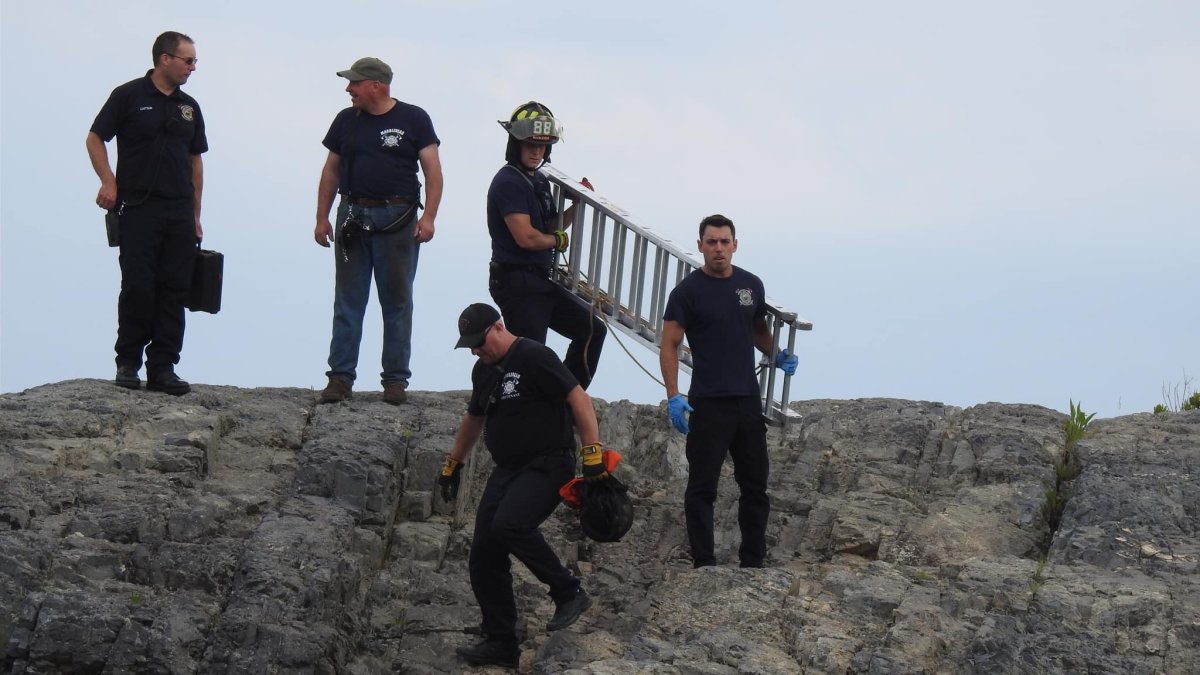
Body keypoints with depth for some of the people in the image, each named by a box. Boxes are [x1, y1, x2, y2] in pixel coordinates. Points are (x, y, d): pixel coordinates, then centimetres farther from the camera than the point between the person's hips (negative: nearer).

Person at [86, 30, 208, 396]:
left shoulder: (189, 107, 14)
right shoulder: (129, 96, -1)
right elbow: (95, 138, 2)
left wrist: (195, 215, 16)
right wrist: (108, 181, -12)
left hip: (179, 212, 5)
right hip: (138, 209, -5)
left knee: (174, 291, 2)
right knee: (138, 287, -7)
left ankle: (162, 367, 7)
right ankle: (127, 363, 6)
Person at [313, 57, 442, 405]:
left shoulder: (413, 119, 1)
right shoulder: (346, 120, 11)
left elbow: (433, 171, -2)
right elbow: (331, 172, 15)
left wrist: (428, 216, -13)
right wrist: (322, 218, 9)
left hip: (397, 220, -3)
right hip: (353, 217, 3)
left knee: (397, 303, 2)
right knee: (348, 302, 2)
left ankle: (396, 380, 7)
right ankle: (340, 377, 4)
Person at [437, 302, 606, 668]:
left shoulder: (534, 357, -11)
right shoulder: (483, 370, 15)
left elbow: (579, 400, -16)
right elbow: (473, 419, 32)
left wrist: (592, 454, -23)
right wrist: (453, 465, 38)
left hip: (547, 465, -9)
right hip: (507, 470, 9)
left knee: (509, 524, -32)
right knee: (483, 558, 1)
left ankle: (569, 593, -16)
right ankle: (500, 643, 9)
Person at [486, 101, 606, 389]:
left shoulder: (539, 180, 15)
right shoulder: (509, 182, -16)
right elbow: (526, 237, -24)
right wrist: (558, 240, -5)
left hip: (539, 282, 10)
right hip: (516, 282, -10)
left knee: (592, 330, 13)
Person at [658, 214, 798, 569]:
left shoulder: (751, 285, 9)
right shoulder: (688, 291, -6)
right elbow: (669, 346, -8)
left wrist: (777, 355, 3)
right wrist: (673, 396, -18)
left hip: (748, 400, 5)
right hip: (708, 403, -5)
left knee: (755, 485, 10)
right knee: (703, 487, -1)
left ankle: (753, 562, 19)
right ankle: (703, 564, 5)